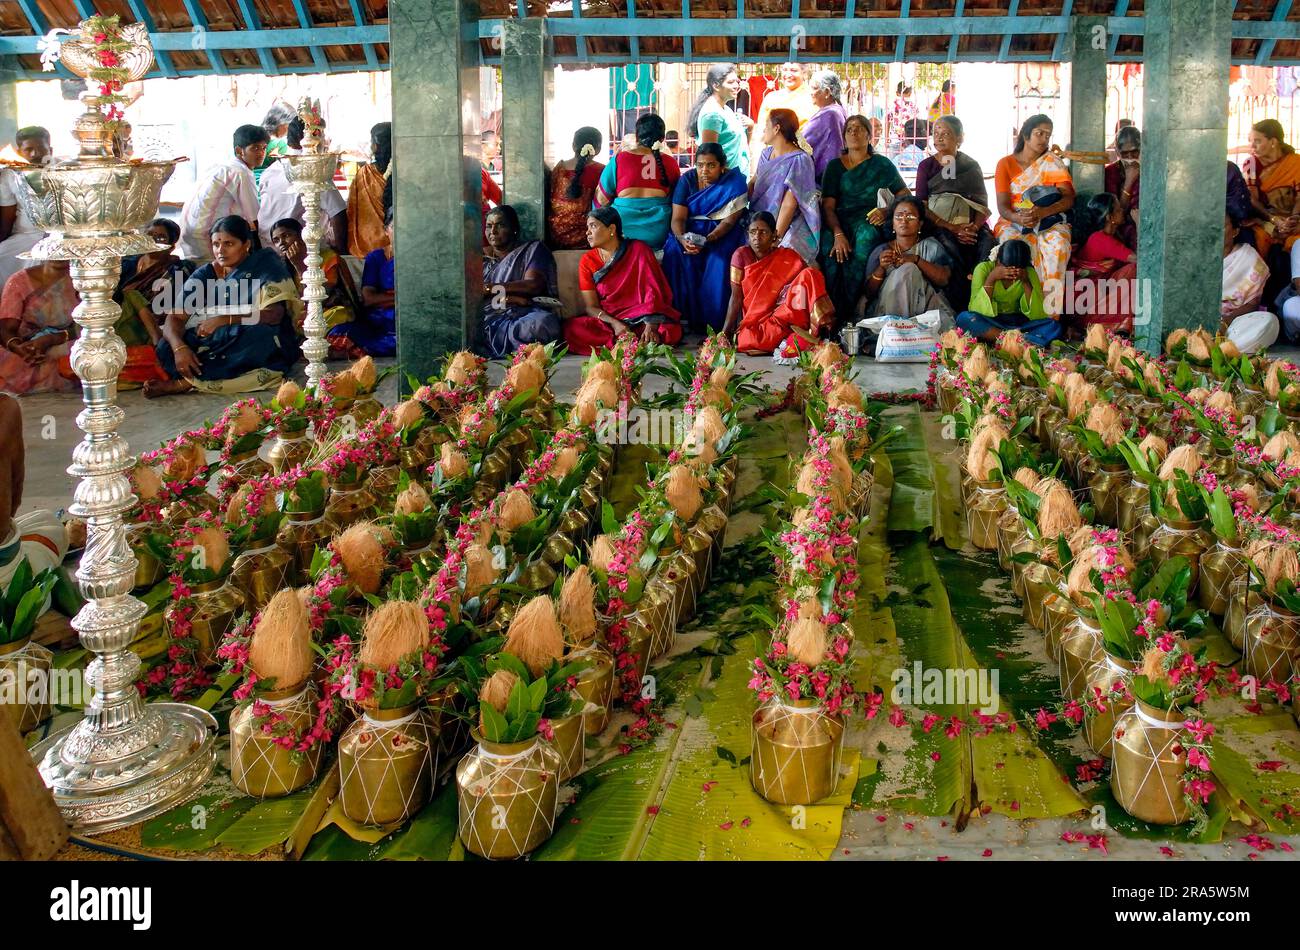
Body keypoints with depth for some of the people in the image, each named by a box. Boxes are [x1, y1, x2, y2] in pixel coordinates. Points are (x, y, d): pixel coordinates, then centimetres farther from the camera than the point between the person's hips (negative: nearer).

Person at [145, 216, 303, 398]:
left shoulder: (266, 264, -3)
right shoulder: (204, 275, 7)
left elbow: (274, 313, -17)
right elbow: (174, 318, -1)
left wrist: (224, 320, -26)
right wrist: (179, 347, -24)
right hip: (211, 345, 3)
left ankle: (184, 383, -27)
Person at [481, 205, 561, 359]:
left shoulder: (532, 249, 18)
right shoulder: (480, 258, 27)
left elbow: (533, 285, 0)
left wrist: (488, 288, 1)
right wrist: (504, 297, -8)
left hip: (526, 315, -2)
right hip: (491, 321, 2)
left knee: (542, 323, -40)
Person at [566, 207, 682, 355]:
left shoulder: (638, 250, 0)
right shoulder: (587, 261, 5)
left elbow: (654, 291, -7)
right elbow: (591, 307, 0)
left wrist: (651, 326, -23)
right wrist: (615, 324, -19)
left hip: (640, 319, -1)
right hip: (608, 320, 2)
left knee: (672, 331, -32)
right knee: (571, 328, -29)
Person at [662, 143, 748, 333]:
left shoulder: (735, 182, -9)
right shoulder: (687, 180, -3)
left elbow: (728, 221, -15)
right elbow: (678, 218, -9)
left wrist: (706, 240, -31)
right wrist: (683, 239, -31)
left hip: (723, 233, -2)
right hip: (690, 231, 2)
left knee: (719, 261, -32)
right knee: (675, 253, -27)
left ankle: (714, 323, -22)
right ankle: (680, 315, -21)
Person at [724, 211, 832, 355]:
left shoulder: (788, 258, 4)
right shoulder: (741, 255, 2)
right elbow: (736, 296, -3)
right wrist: (725, 332, -12)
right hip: (753, 324, 0)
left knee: (809, 274, -19)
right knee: (745, 341, -38)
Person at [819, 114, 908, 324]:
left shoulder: (882, 164, 15)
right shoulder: (834, 166, 16)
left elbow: (905, 196, 13)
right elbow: (828, 206, 5)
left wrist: (887, 210, -10)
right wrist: (838, 234, -14)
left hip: (869, 222, -1)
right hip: (839, 223, 1)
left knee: (865, 236, -38)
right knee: (829, 246, -35)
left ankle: (849, 313, -36)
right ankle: (835, 314, -33)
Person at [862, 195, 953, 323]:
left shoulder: (931, 246, 15)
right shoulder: (881, 250, 14)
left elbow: (944, 279, -2)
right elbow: (869, 293, 7)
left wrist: (916, 260, -14)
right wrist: (881, 268, -11)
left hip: (928, 306, -1)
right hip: (886, 311, 1)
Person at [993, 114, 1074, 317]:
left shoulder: (1053, 162, 10)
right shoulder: (1006, 164, 7)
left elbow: (1069, 199, -4)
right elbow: (1003, 206, -2)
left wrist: (1042, 212, -25)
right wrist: (1019, 218, -27)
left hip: (1049, 222, 1)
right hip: (1013, 223, -1)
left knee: (1058, 244, -35)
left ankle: (1051, 313, -38)